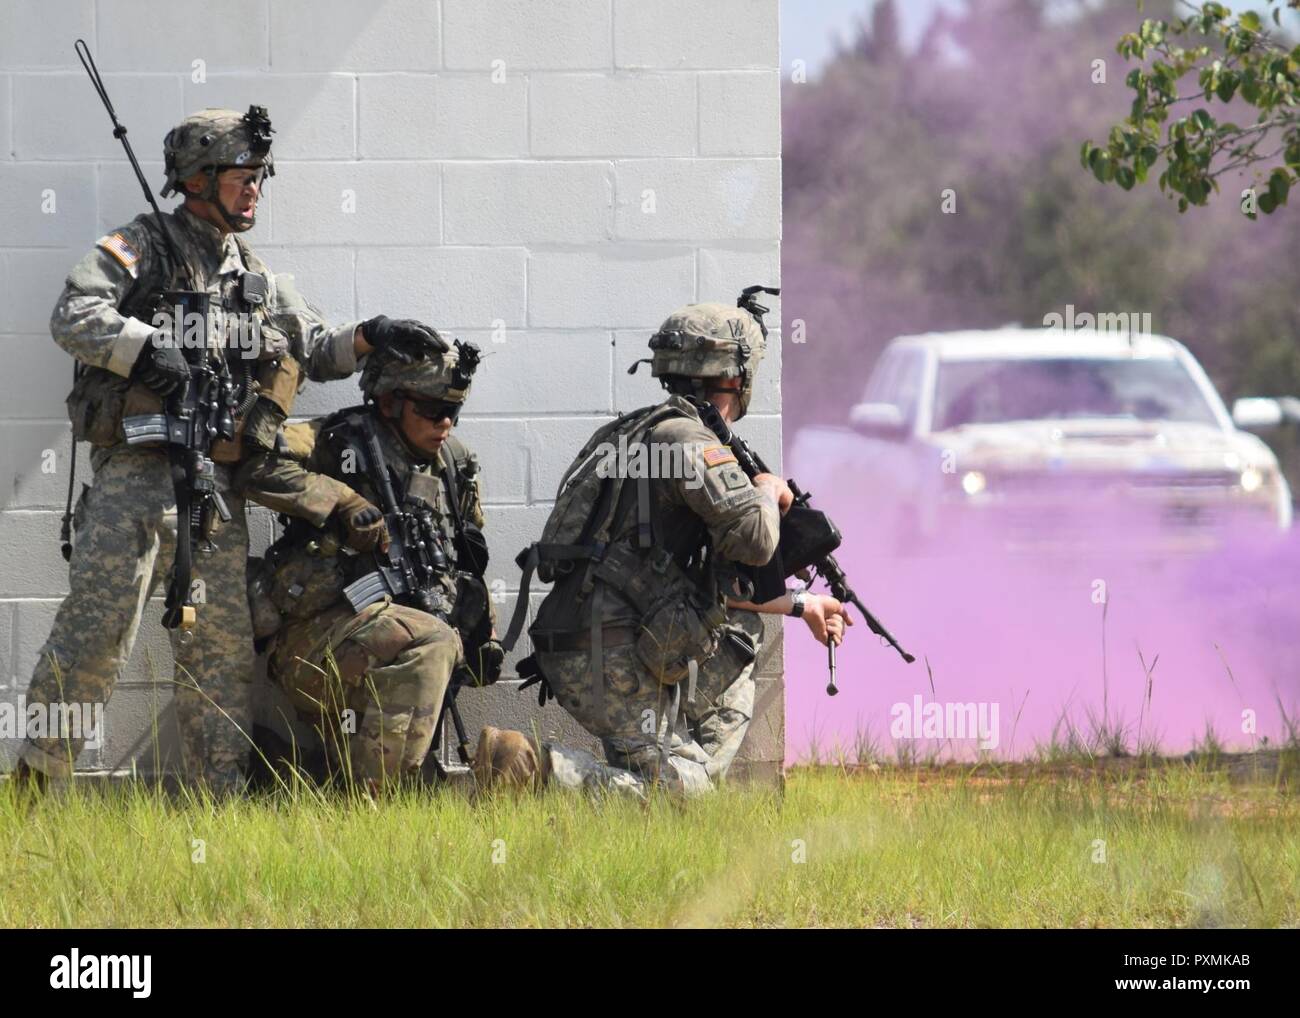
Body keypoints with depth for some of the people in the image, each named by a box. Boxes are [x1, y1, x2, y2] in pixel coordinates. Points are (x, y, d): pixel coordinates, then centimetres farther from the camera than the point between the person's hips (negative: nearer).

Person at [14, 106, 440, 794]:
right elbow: (74, 316, -13)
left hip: (218, 485, 6)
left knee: (221, 646, 7)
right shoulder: (139, 249, 1)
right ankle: (35, 782, -8)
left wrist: (370, 337, 9)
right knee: (93, 634, -13)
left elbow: (317, 350, 27)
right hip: (134, 478, -6)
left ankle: (220, 800, 12)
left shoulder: (256, 278, 20)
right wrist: (146, 347, -25)